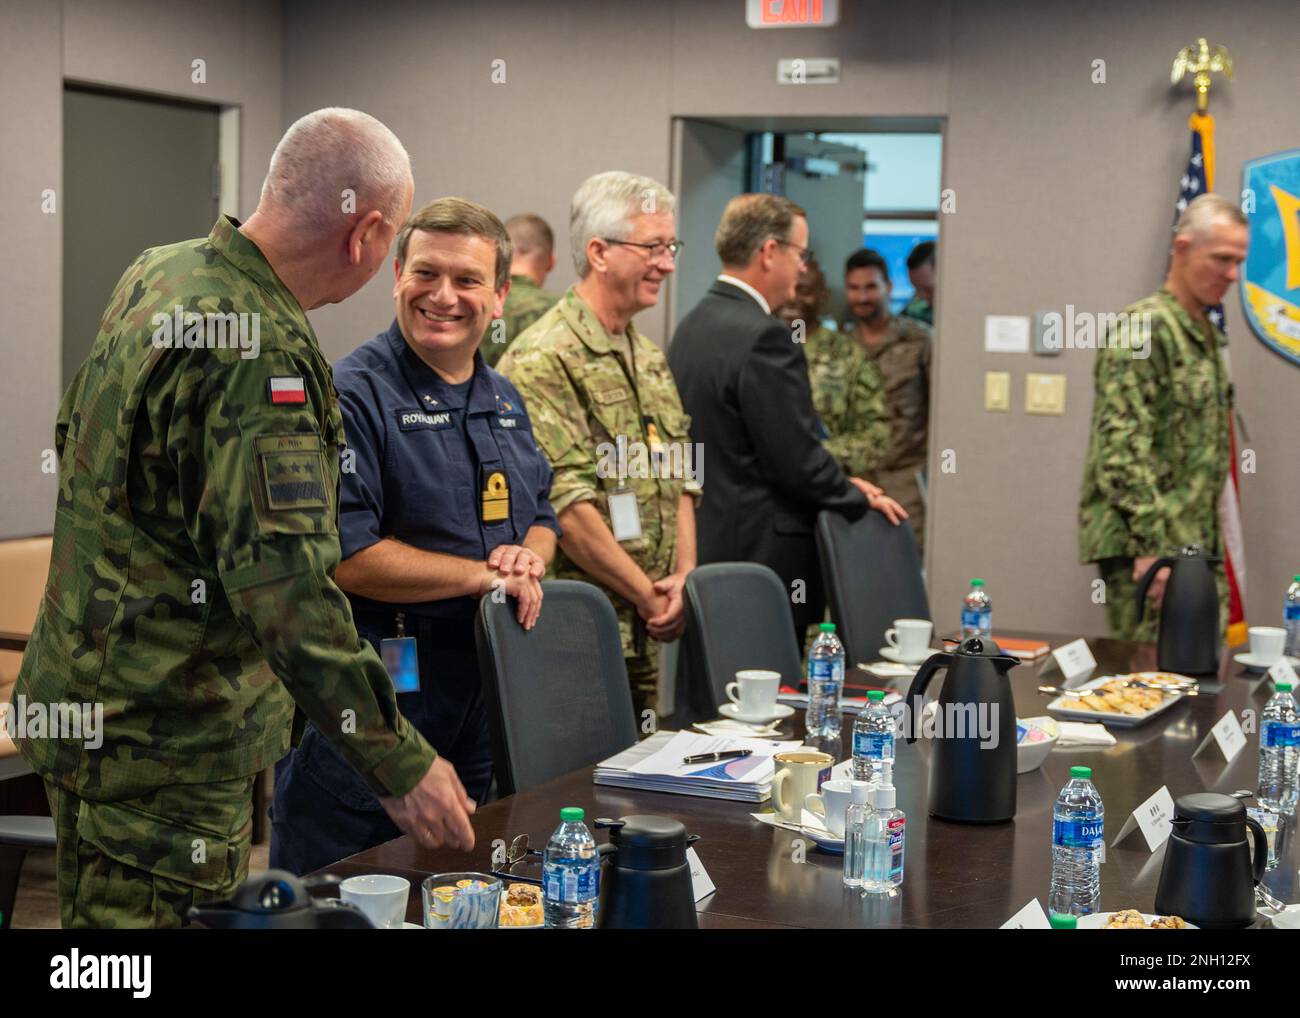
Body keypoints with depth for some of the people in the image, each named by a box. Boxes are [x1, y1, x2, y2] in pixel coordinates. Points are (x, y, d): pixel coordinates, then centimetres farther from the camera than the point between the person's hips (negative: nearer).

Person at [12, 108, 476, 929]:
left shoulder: (159, 273, 5)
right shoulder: (260, 353, -26)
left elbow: (74, 440, 21)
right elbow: (286, 586, -32)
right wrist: (399, 762, -28)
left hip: (88, 696, 10)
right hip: (164, 738, -10)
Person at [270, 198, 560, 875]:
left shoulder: (505, 403, 14)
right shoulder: (354, 395, -13)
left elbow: (541, 516, 23)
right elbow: (341, 556, -20)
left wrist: (529, 558, -2)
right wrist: (484, 575, -15)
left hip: (482, 700, 8)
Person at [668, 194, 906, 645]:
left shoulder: (691, 325, 12)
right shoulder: (764, 337, -17)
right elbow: (797, 457, -17)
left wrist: (843, 484, 15)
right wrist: (860, 498, 0)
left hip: (704, 548, 10)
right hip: (763, 557, -9)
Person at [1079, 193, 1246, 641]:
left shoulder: (1207, 335, 17)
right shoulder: (1144, 327, -11)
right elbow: (1122, 447, -19)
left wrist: (1210, 547, 19)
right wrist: (1152, 547, -23)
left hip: (1198, 546, 9)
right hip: (1147, 546, -9)